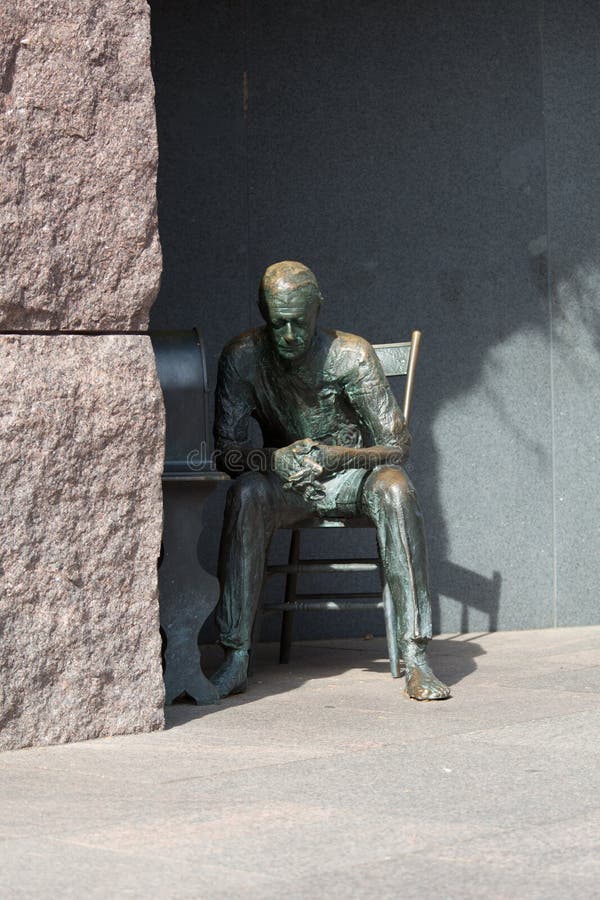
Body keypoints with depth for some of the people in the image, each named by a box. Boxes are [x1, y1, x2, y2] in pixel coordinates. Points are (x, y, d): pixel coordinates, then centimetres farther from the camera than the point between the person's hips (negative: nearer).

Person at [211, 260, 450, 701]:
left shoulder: (352, 355, -18)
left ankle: (415, 656, -36)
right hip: (284, 481, 1)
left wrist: (332, 456, -33)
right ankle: (236, 659, -33)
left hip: (353, 472, -1)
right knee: (246, 493, -32)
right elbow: (227, 450, -11)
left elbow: (396, 446, -16)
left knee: (396, 490, -35)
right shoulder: (243, 357, -12)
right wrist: (278, 459, -31)